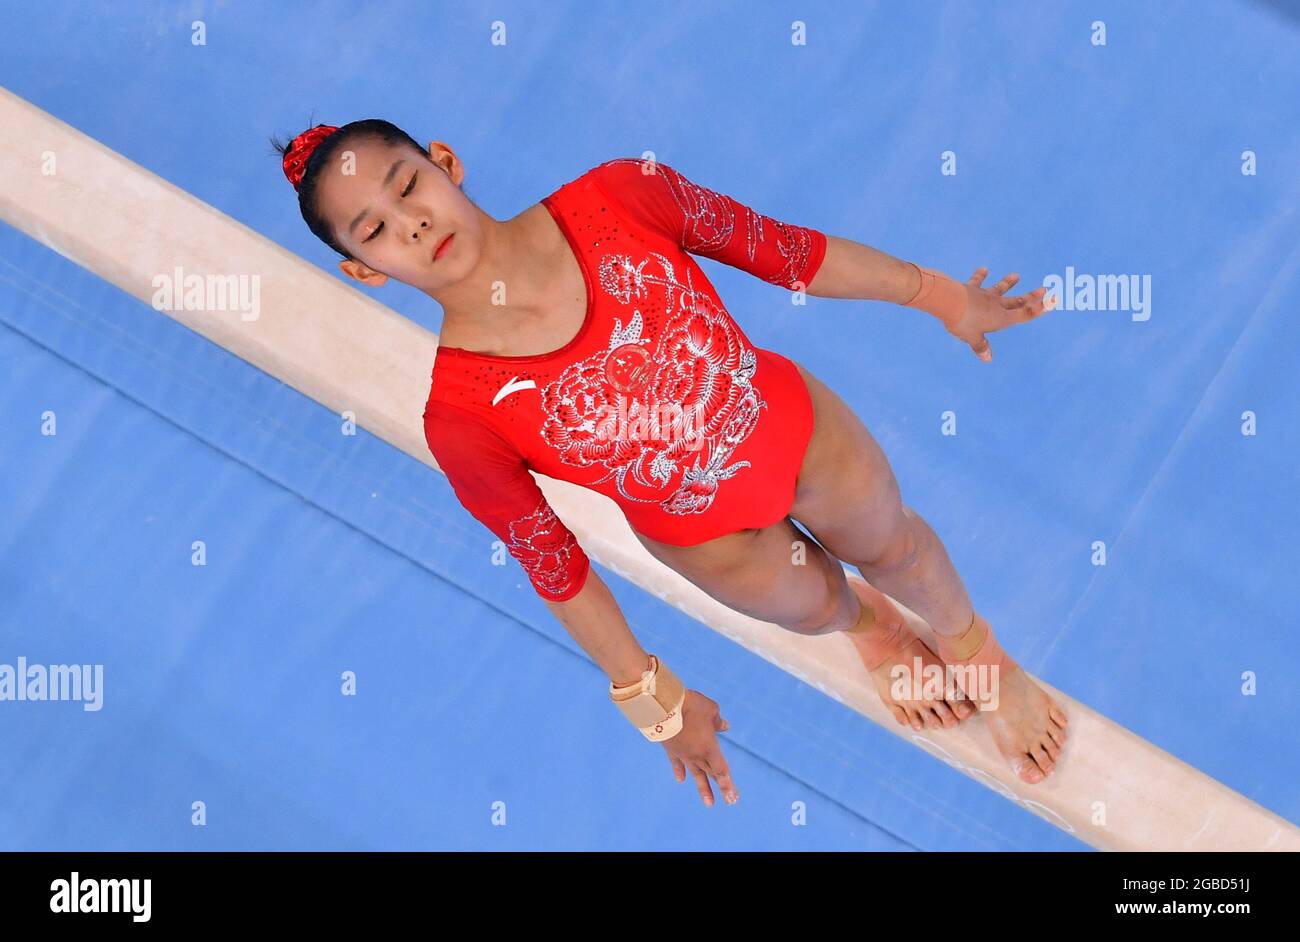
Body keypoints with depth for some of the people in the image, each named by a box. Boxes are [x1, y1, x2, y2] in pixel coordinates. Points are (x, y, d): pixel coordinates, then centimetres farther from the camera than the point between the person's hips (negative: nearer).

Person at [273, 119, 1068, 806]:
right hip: (703, 535, -1)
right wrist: (656, 700, -7)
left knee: (893, 542, 29)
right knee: (812, 605, 27)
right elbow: (548, 560, -18)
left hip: (798, 429, 2)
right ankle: (862, 619, 67)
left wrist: (935, 294, -3)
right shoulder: (461, 415, -34)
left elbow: (777, 247, -16)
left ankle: (975, 648, 65)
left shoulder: (614, 198, -32)